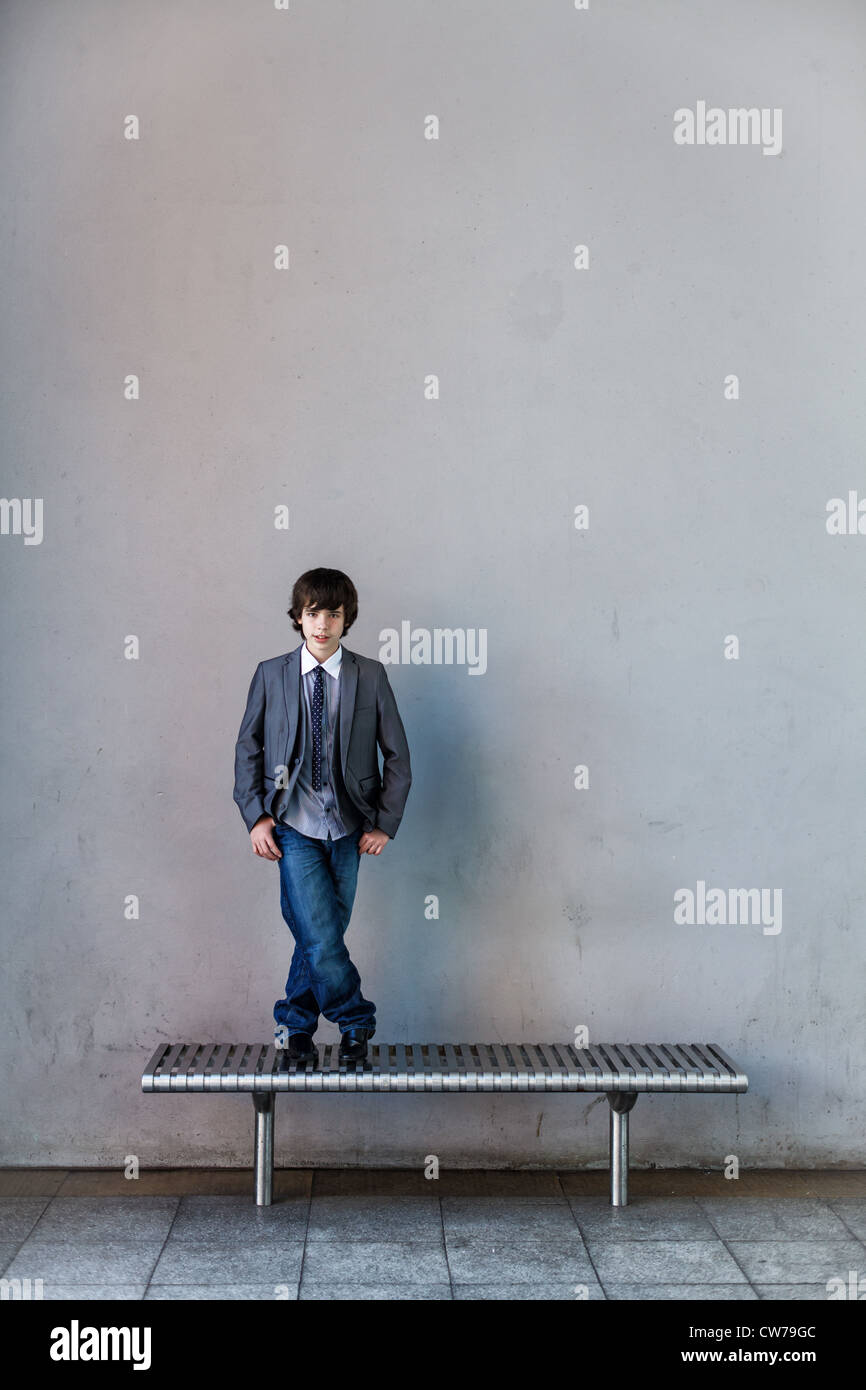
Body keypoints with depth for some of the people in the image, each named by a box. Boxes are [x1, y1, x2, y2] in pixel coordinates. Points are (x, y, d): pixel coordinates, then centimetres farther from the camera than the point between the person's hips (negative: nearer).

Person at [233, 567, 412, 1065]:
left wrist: (385, 823, -1)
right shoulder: (271, 675, 2)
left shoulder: (371, 676, 1)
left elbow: (398, 755, 4)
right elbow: (247, 748, 8)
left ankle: (295, 1024, 31)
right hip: (294, 828, -1)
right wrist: (256, 816, -1)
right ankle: (357, 1020, 11)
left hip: (348, 830, 1)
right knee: (320, 939, -12)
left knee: (323, 935, 9)